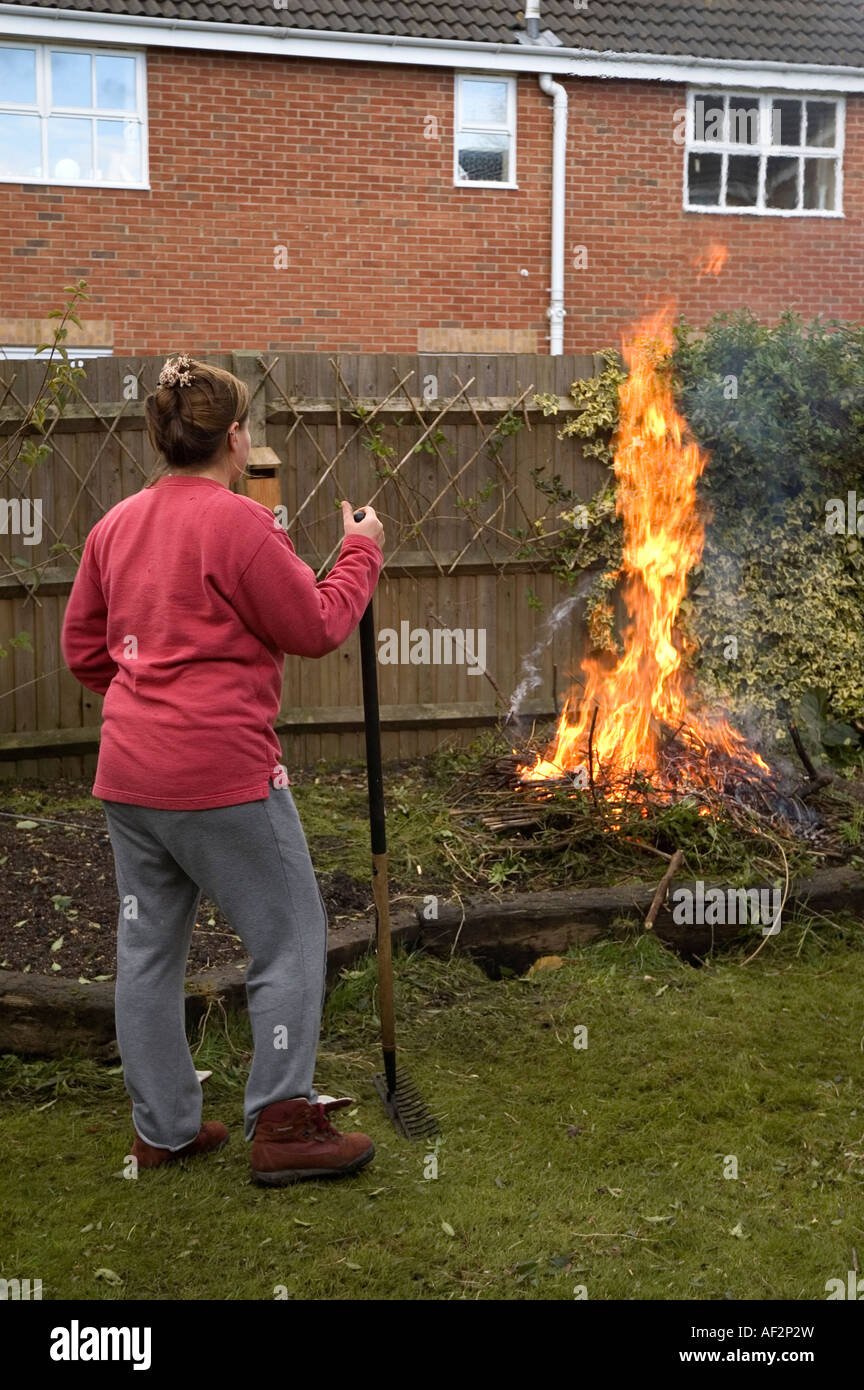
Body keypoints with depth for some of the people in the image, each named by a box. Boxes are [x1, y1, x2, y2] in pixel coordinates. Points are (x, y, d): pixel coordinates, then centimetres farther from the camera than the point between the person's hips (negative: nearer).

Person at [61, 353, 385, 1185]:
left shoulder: (116, 525, 9)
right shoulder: (238, 523, -14)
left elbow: (83, 648, 14)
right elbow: (316, 629, -9)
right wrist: (360, 554, 5)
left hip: (128, 774, 8)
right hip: (223, 774, -8)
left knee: (148, 950, 14)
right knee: (290, 939, 7)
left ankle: (163, 1130, 26)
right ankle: (281, 1125, 12)